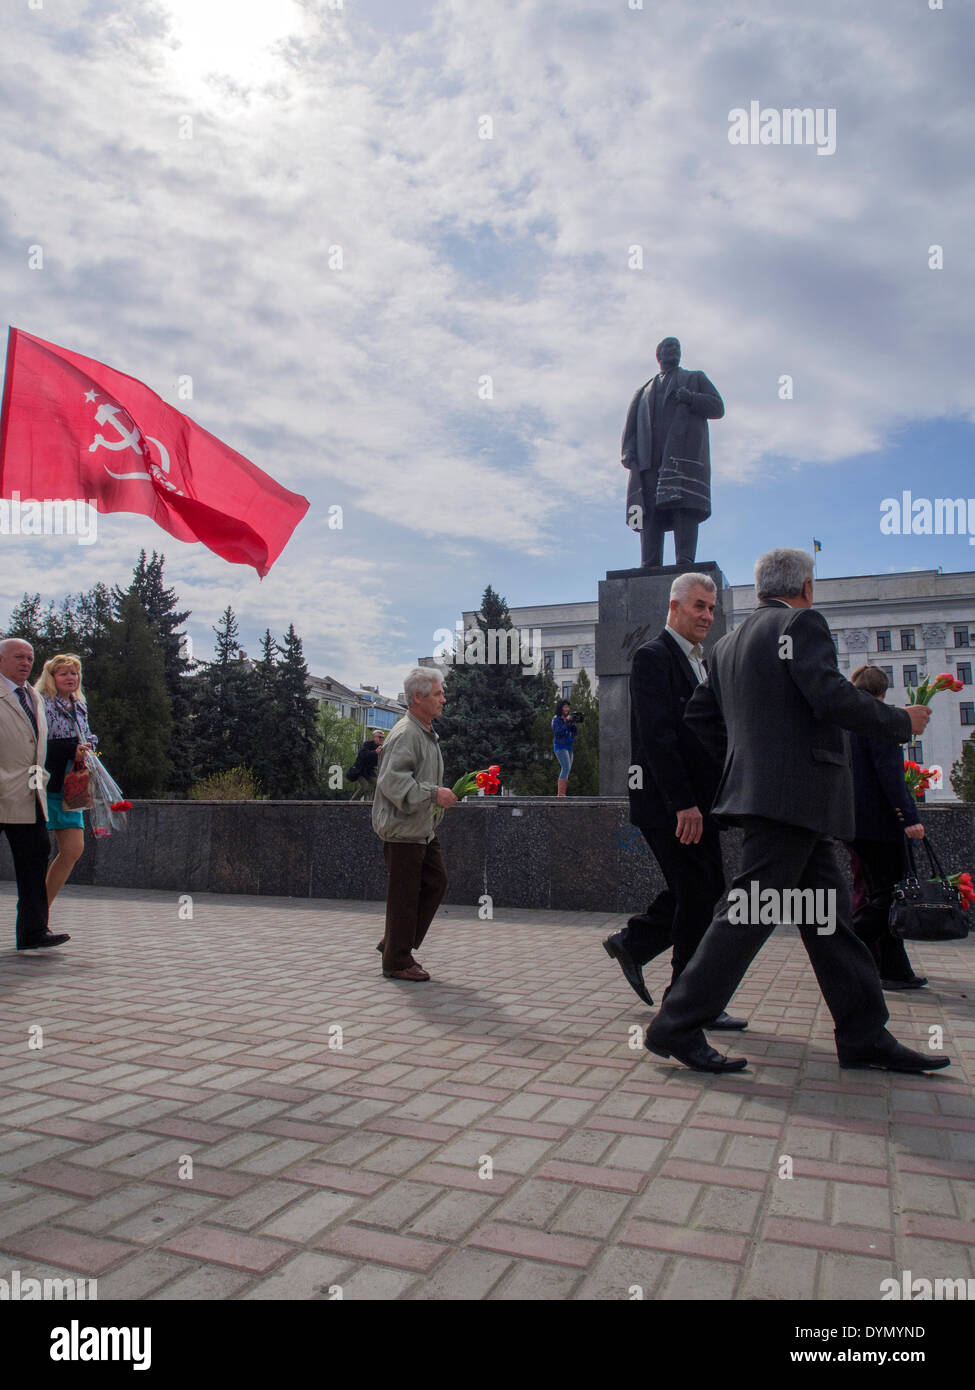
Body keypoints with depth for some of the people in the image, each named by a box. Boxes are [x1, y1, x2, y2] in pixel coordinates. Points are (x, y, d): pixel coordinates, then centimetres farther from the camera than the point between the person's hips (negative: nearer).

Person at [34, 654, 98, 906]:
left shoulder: (79, 707, 18)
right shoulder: (41, 703, -6)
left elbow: (88, 738, 26)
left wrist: (88, 746, 5)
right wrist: (72, 750, -16)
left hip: (70, 787, 7)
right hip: (45, 785, -7)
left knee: (74, 850, 4)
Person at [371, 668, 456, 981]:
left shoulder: (428, 733, 15)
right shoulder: (405, 734, -18)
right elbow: (392, 780, -28)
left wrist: (442, 795, 14)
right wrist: (433, 794, -27)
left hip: (423, 828, 10)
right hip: (402, 829, -10)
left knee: (436, 883, 13)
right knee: (404, 895, -1)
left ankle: (396, 943, 25)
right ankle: (397, 962, 12)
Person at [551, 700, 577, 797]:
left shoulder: (569, 718, 12)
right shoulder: (556, 720, -7)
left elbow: (575, 732, 10)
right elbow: (558, 733, -18)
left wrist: (573, 724, -7)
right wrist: (566, 722, -20)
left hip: (569, 747, 7)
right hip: (560, 746, -7)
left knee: (566, 770, 4)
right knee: (566, 768, -20)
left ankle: (562, 794, 5)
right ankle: (560, 794, -23)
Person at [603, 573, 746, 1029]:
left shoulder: (700, 662, 18)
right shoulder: (653, 657, -11)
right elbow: (657, 735, -20)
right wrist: (684, 803, -24)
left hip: (695, 803, 9)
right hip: (669, 804, -9)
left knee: (695, 892, 14)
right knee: (702, 897, -3)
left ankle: (631, 943, 31)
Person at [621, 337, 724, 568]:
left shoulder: (696, 379, 28)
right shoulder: (644, 391, 33)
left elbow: (718, 407, 14)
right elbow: (631, 425, 21)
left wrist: (691, 399, -5)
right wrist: (628, 452, 2)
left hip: (684, 452, -2)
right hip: (649, 459, 2)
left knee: (685, 505, -19)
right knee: (649, 511, -11)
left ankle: (685, 561, -28)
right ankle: (650, 566, -18)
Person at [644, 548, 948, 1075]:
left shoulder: (729, 642, 19)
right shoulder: (801, 622, -6)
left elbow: (699, 714, 20)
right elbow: (831, 696, -18)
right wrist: (901, 722, -4)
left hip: (760, 788, 9)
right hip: (793, 793, -9)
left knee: (828, 913, 12)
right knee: (750, 914, -7)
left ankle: (865, 1037, 19)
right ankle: (676, 1028, -3)